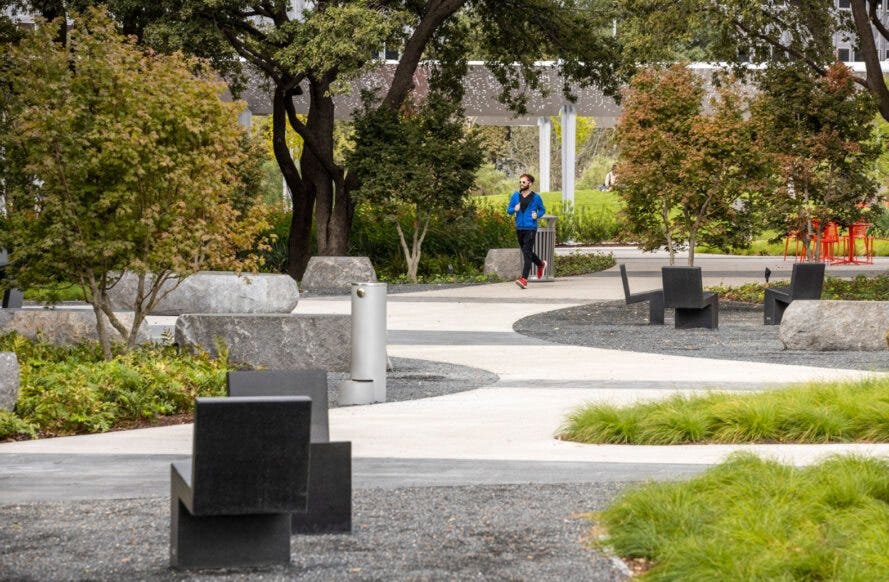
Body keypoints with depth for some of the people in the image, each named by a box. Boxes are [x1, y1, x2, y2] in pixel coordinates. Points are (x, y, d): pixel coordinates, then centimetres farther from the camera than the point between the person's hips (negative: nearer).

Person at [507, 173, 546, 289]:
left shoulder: (536, 197, -1)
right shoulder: (515, 195, 7)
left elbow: (542, 210, 12)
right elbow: (509, 210, 11)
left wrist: (537, 215, -9)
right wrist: (514, 209, -11)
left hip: (531, 228, -5)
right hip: (519, 228, 5)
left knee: (527, 253, -13)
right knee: (526, 252, 17)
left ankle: (524, 279, -19)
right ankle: (541, 264, 45)